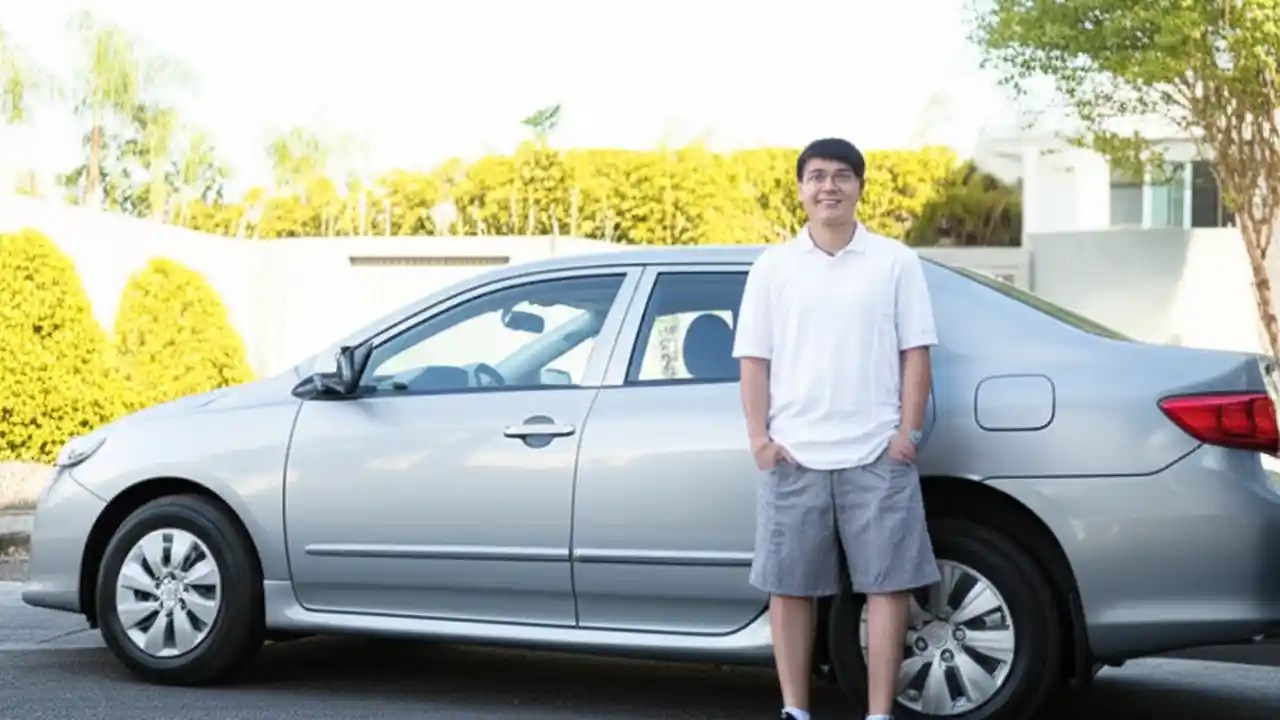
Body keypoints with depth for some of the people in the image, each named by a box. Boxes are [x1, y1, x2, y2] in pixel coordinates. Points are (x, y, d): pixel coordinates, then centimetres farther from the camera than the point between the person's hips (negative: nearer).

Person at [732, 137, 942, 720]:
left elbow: (915, 352, 4)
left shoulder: (895, 261, 6)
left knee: (887, 584, -1)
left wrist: (908, 432, -4)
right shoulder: (773, 266, 8)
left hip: (877, 454, -1)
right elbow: (754, 359, 6)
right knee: (788, 585, 4)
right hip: (793, 455, 1)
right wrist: (759, 437, -4)